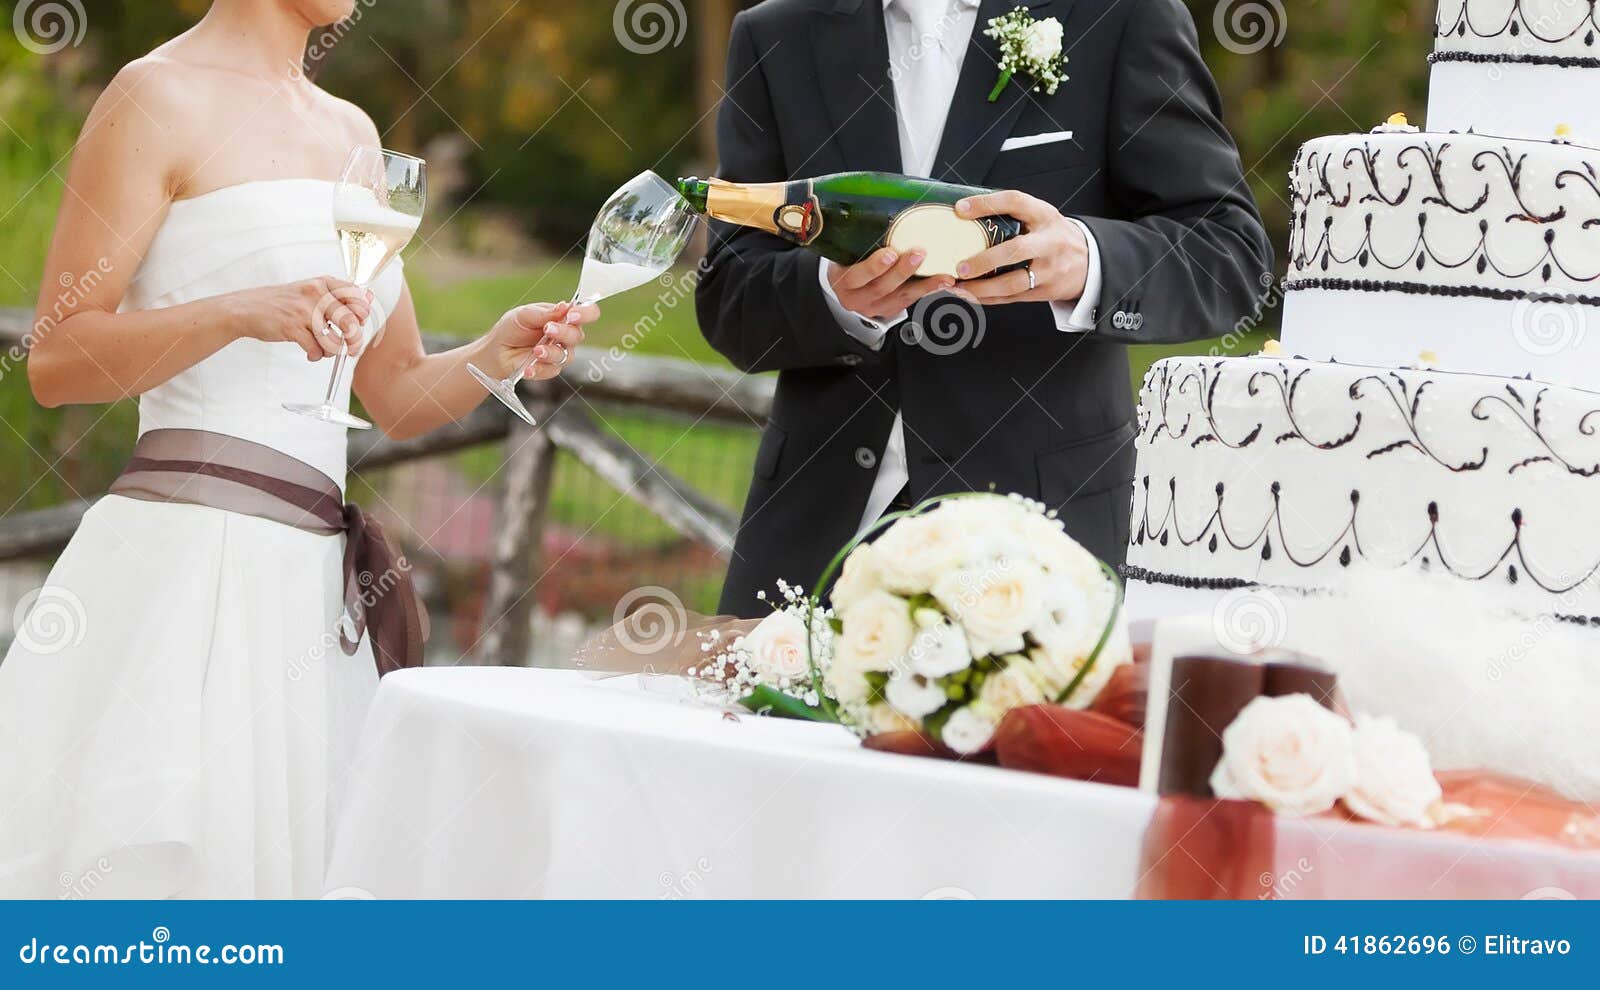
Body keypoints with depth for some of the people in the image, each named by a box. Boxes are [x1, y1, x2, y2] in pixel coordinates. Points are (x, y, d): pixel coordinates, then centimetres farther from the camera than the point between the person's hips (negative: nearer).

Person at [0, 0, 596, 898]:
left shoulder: (352, 134, 18)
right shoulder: (160, 99, -2)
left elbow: (399, 399, 21)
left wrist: (496, 356, 1)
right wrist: (240, 311, -20)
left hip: (316, 580, 7)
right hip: (184, 559, -7)